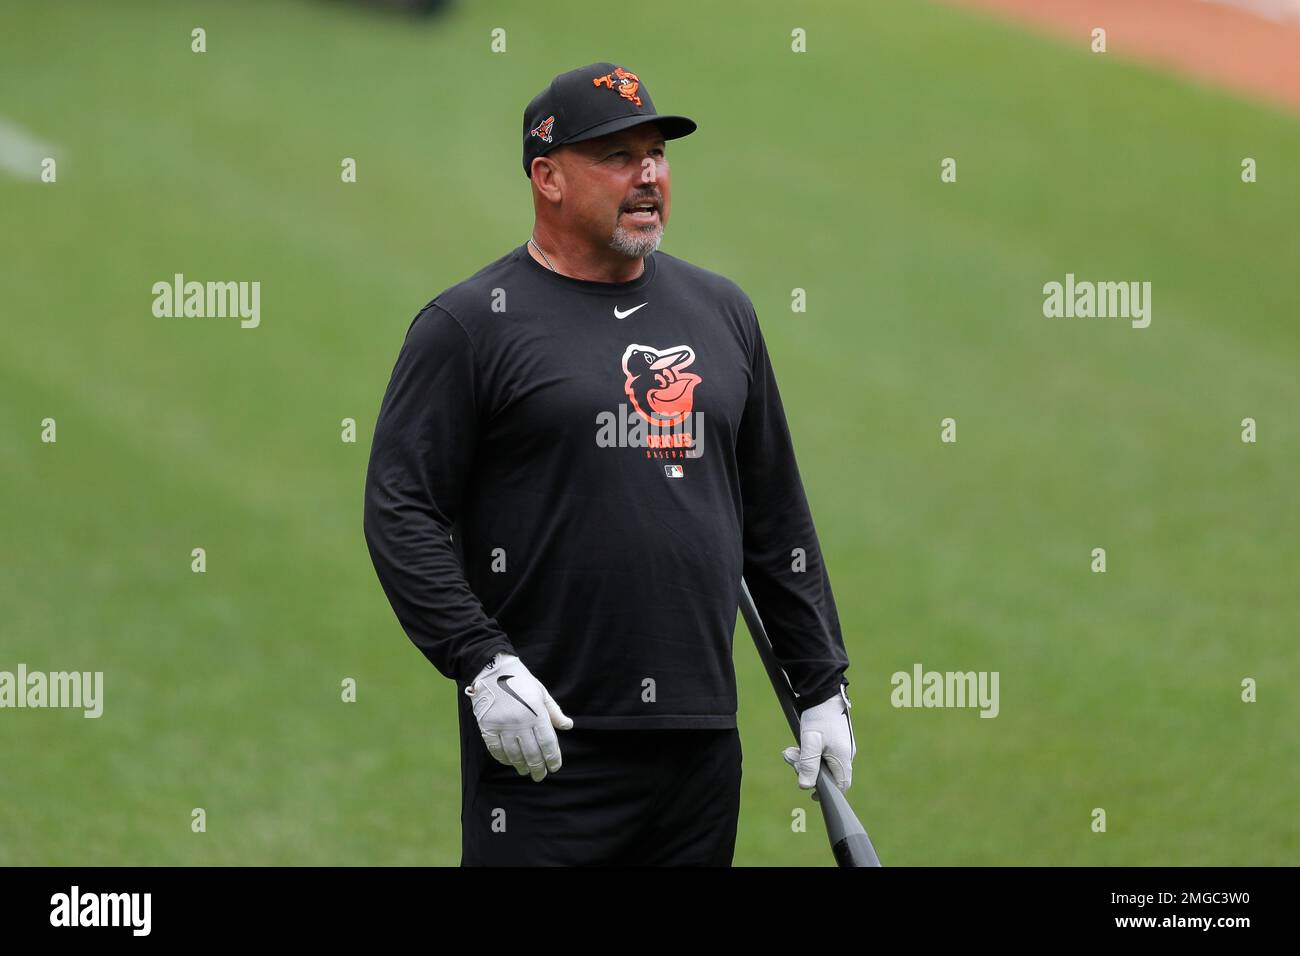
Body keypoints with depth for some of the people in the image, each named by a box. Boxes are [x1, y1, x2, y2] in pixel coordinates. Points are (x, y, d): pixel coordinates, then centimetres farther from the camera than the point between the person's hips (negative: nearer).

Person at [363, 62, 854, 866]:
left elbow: (777, 518, 19)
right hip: (547, 740, -5)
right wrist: (483, 665, -17)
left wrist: (824, 686, 15)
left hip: (701, 736, 5)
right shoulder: (471, 323, -2)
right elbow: (401, 512, -7)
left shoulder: (723, 310, 16)